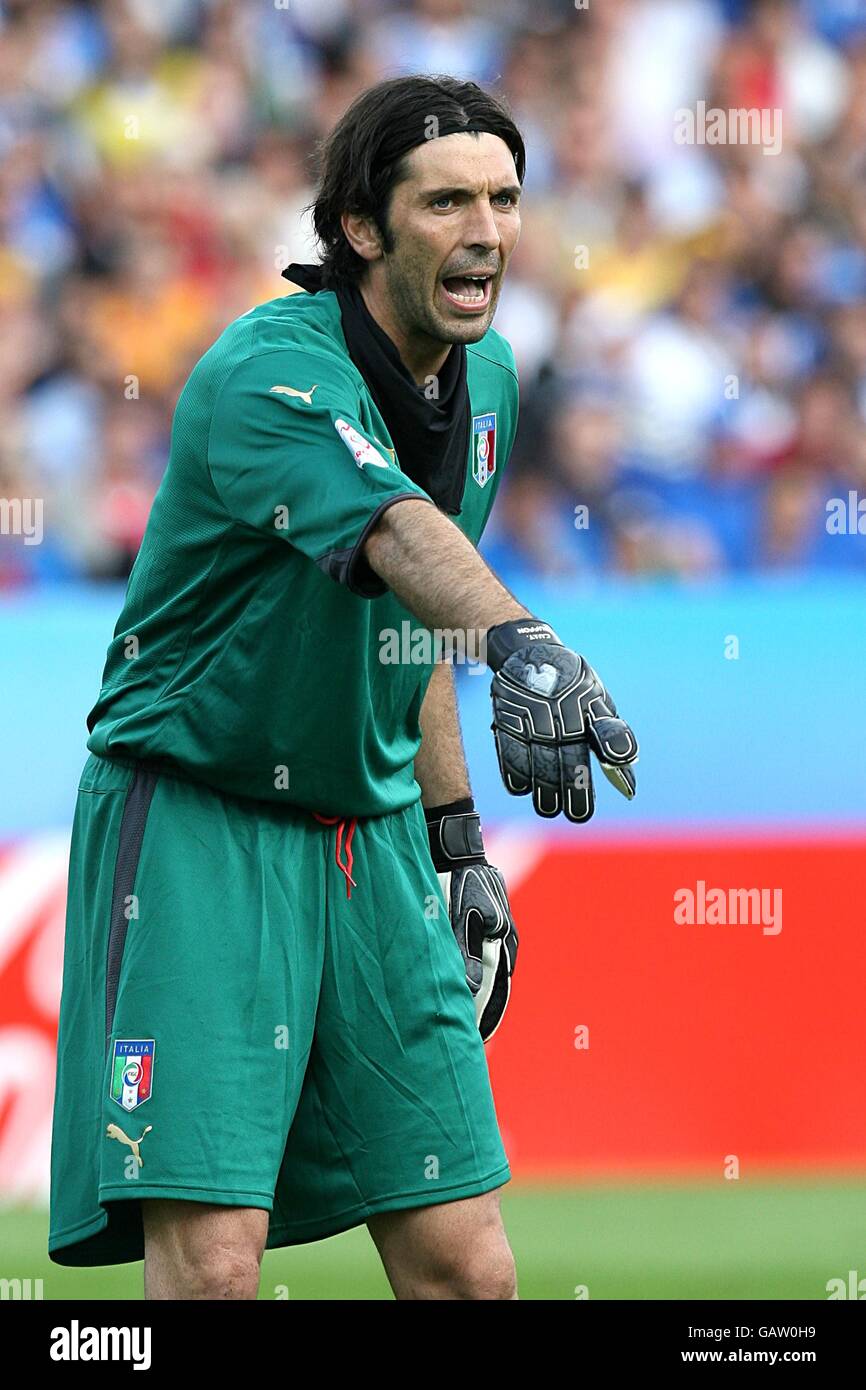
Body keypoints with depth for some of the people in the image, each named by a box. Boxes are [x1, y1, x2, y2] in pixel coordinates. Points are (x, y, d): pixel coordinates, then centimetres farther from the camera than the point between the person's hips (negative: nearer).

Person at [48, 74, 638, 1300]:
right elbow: (395, 529, -41)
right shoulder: (268, 374, -20)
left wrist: (458, 843, 20)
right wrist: (520, 644, -59)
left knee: (464, 1264, 2)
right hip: (197, 823, -7)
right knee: (212, 1264, -18)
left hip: (372, 833, 7)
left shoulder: (485, 375, 6)